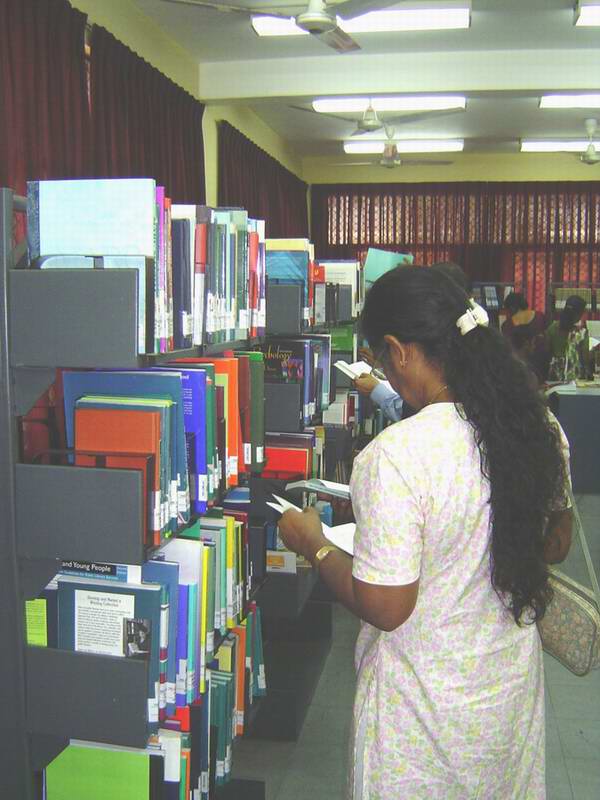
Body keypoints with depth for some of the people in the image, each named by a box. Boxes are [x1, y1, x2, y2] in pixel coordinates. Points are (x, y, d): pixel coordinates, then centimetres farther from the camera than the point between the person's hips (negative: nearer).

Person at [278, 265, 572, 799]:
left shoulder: (395, 456, -29)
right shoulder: (542, 428, -8)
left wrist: (313, 544, -8)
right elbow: (555, 546, 7)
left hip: (426, 708, -5)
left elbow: (384, 608, -22)